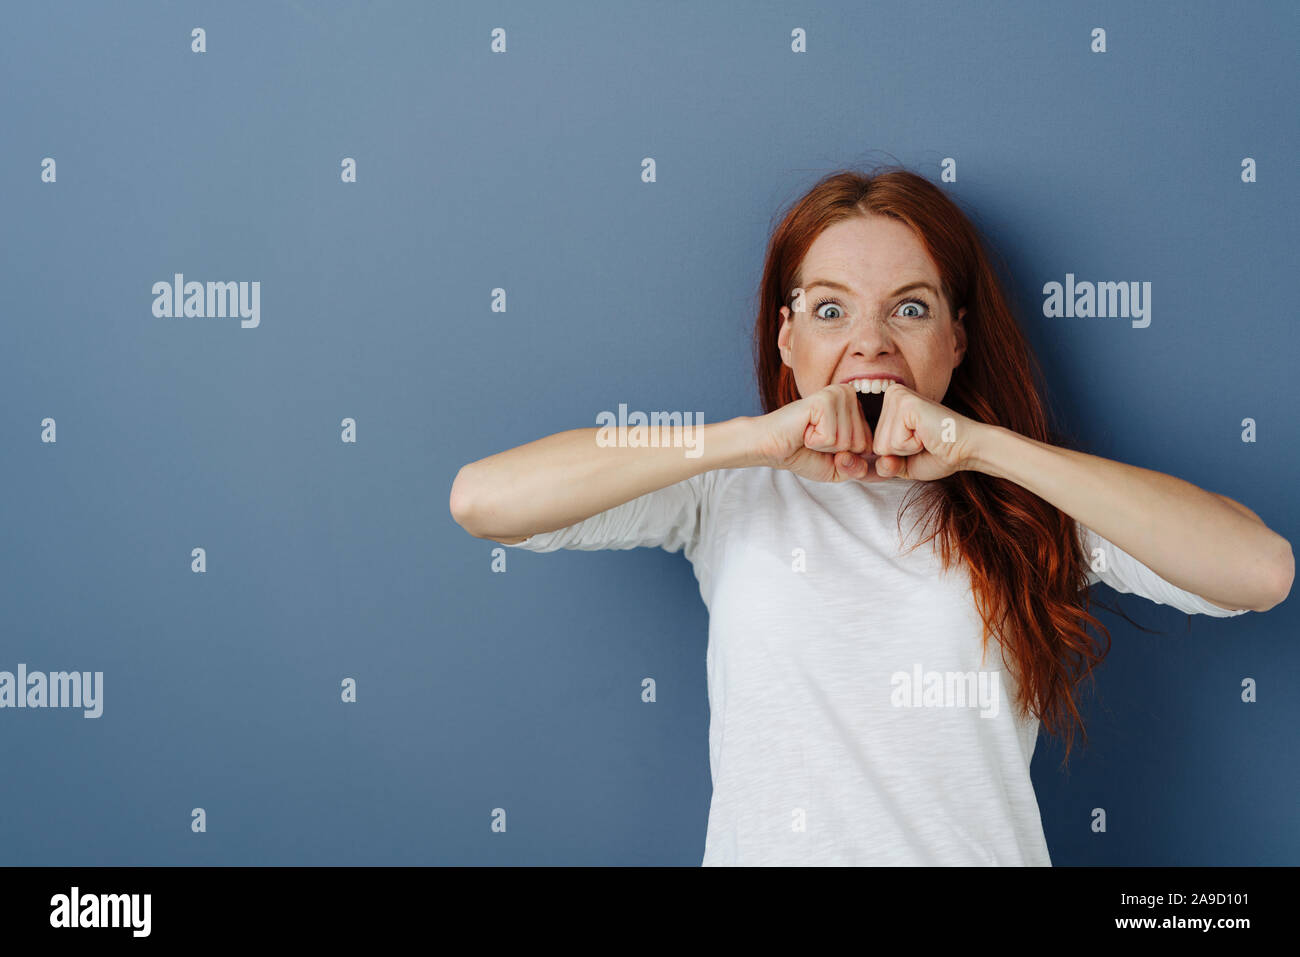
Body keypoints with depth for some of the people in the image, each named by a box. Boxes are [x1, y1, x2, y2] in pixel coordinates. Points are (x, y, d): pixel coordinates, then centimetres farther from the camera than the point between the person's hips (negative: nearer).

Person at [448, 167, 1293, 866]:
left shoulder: (1026, 505, 5)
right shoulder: (734, 490, 3)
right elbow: (482, 500, -8)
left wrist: (983, 446, -13)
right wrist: (748, 440, -12)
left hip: (979, 851, 1)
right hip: (762, 848, 0)